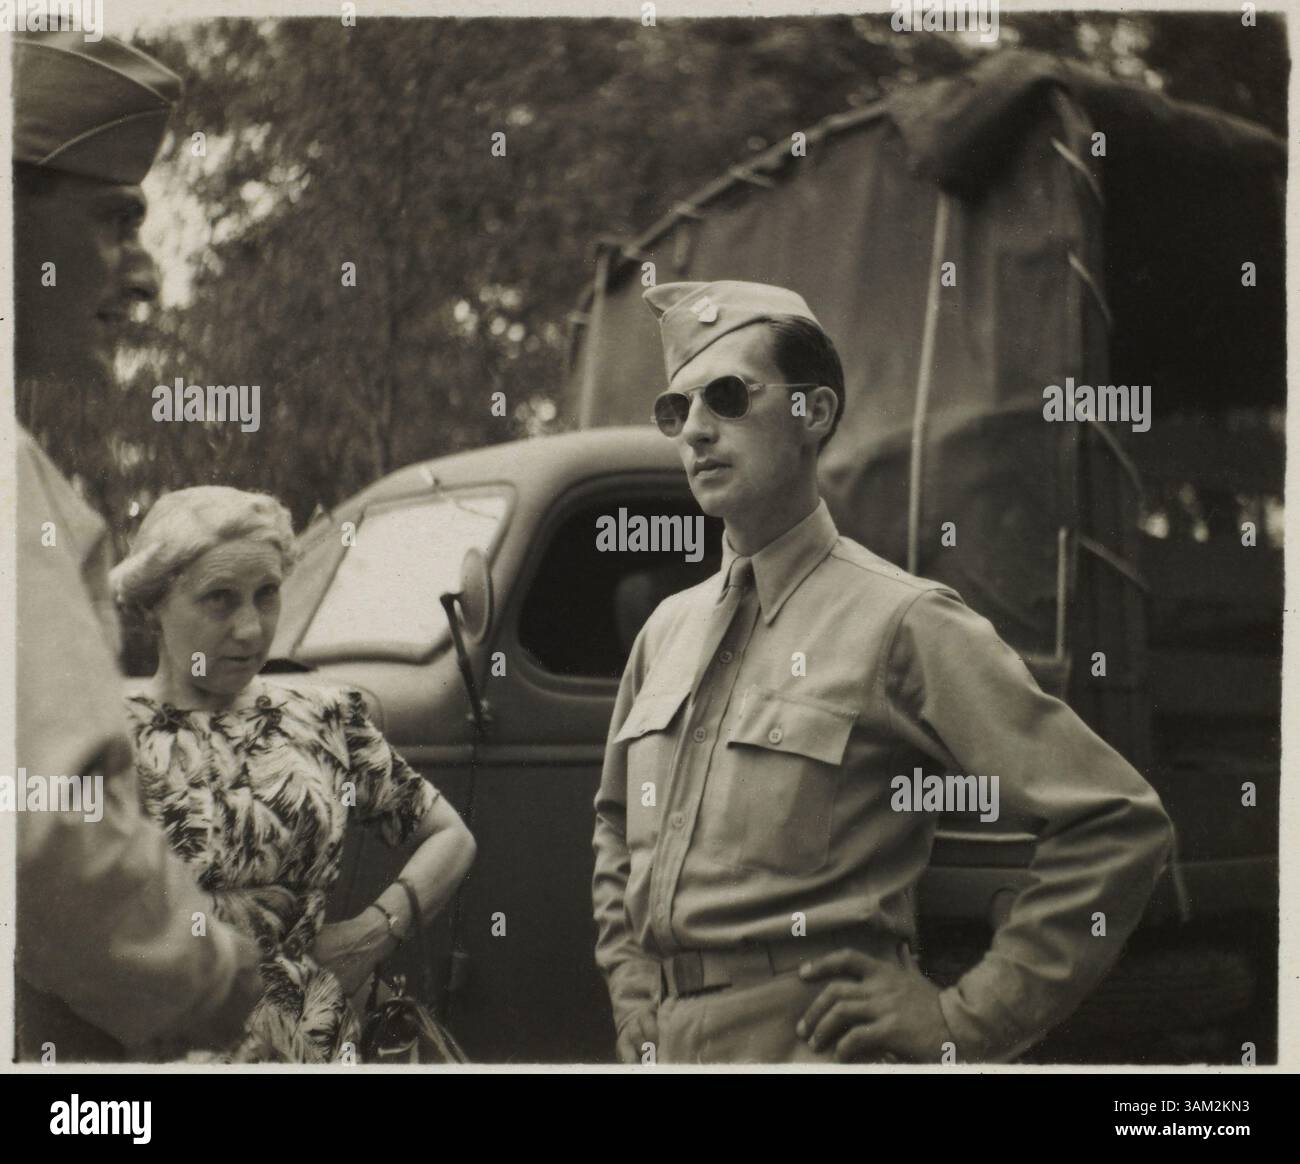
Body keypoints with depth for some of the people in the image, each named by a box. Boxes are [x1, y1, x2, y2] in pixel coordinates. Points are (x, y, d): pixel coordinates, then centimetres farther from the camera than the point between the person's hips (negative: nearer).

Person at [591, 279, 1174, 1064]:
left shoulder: (899, 622, -11)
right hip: (666, 1044, 6)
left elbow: (1123, 822, -15)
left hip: (805, 1043, -6)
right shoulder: (668, 630, 10)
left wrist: (965, 1020, -13)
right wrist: (632, 992, 13)